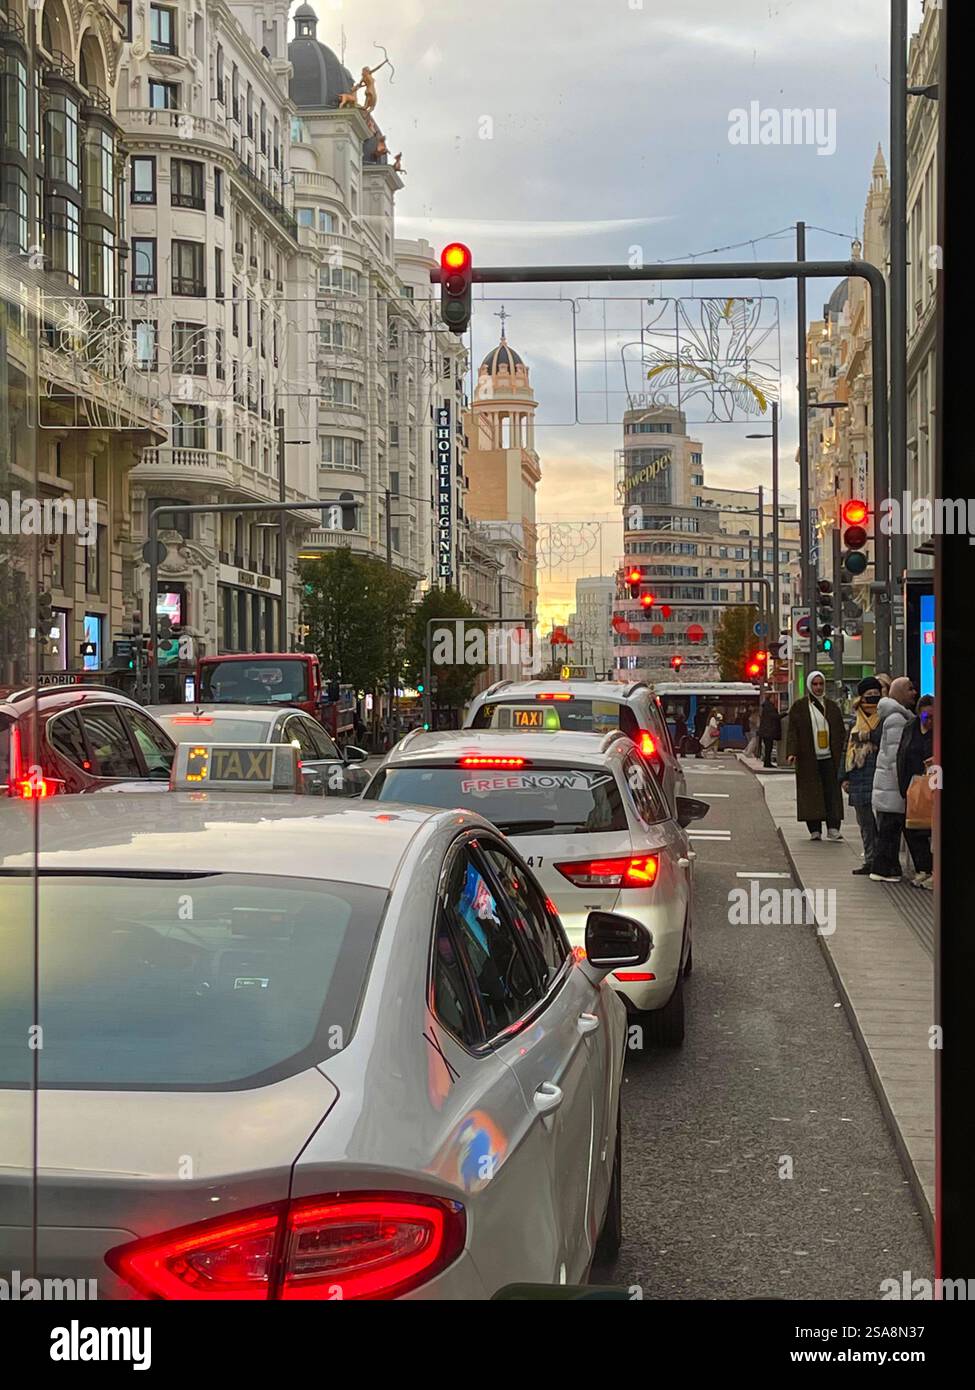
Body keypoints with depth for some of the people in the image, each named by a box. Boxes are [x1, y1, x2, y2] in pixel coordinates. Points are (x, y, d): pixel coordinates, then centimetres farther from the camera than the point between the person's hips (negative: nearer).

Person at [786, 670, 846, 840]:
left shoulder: (832, 706, 13)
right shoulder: (799, 707, 5)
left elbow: (841, 732, 13)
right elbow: (793, 731, -1)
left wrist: (841, 753, 1)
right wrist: (793, 752, -14)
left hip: (829, 758, 2)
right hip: (808, 759, -2)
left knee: (831, 793, -5)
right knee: (811, 794, -2)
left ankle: (833, 828, -6)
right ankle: (815, 830, 1)